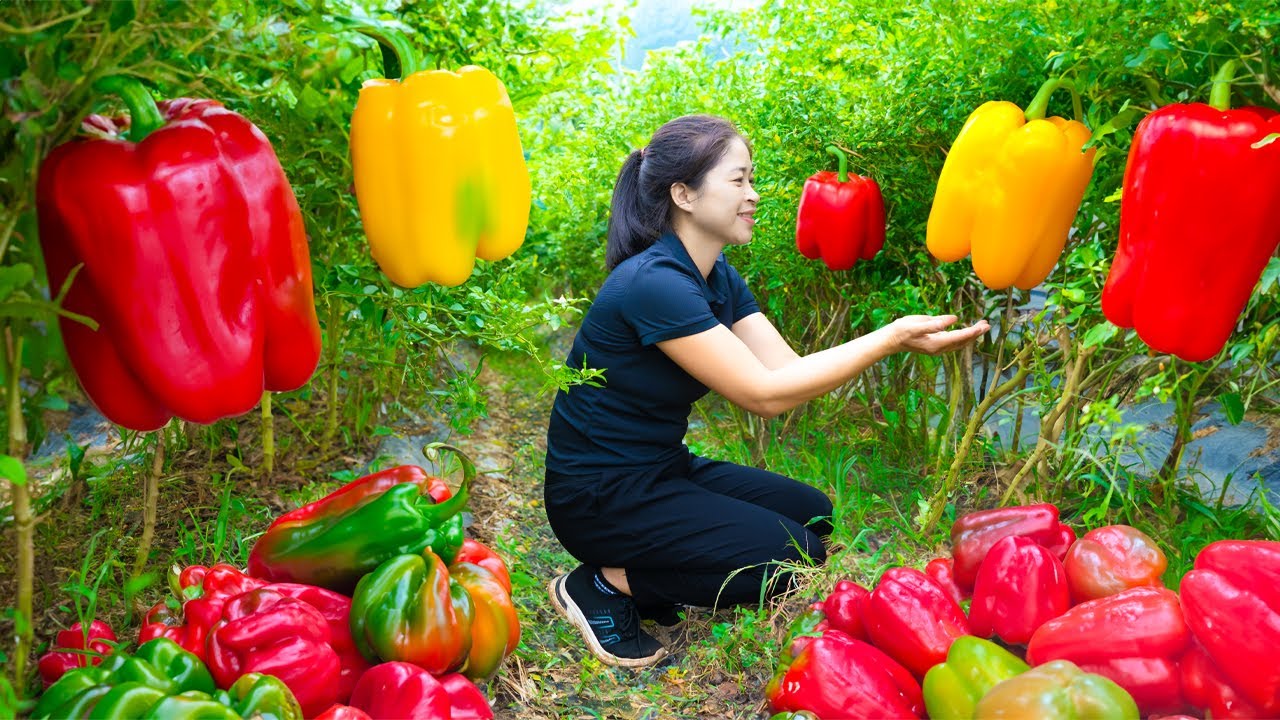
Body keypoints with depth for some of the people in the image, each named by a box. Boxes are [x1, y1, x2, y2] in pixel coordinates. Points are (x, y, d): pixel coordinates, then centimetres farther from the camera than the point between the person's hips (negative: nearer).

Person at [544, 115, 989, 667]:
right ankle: (608, 583, -3)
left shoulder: (720, 277, 3)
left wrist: (904, 337, -13)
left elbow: (789, 369, -4)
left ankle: (642, 581, 10)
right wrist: (892, 338, -24)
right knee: (794, 556, -13)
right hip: (601, 496, -9)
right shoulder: (653, 284, -26)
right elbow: (764, 394, -25)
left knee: (812, 513, 11)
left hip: (663, 470, 9)